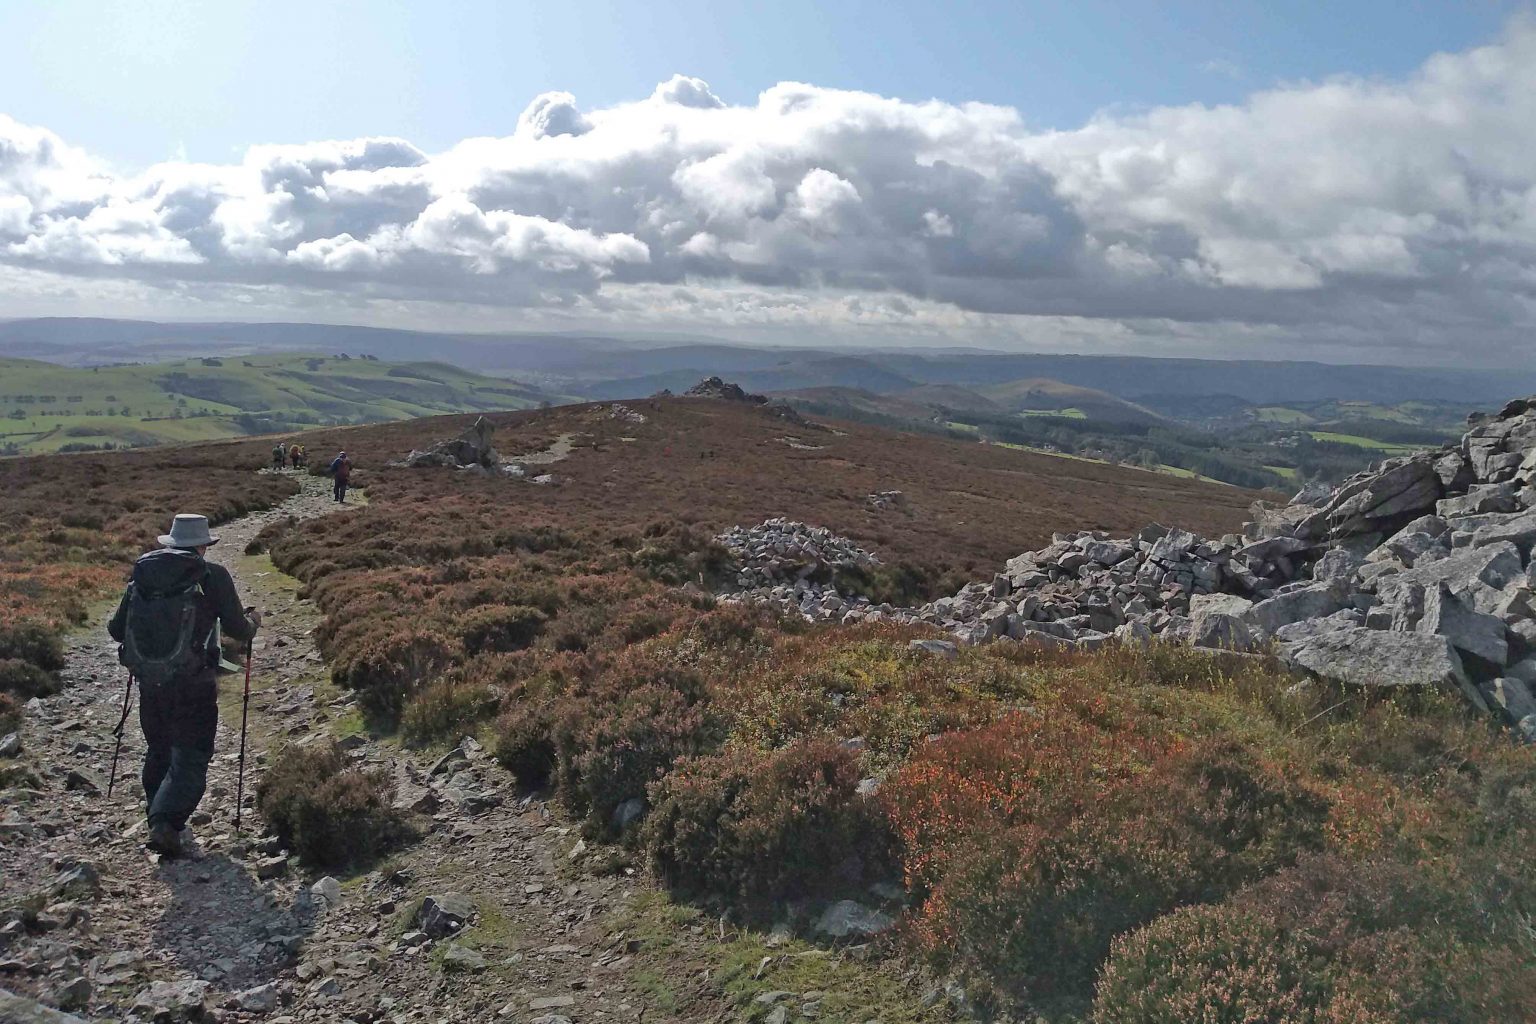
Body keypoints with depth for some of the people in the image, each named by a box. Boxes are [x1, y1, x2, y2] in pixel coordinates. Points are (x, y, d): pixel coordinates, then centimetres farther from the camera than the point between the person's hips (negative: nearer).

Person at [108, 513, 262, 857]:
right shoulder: (212, 576, -8)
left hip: (149, 683, 5)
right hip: (193, 686, -5)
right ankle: (165, 824, -14)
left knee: (158, 751, 23)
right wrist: (252, 620, 17)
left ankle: (158, 816, 37)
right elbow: (238, 629, -5)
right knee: (190, 758, 2)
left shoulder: (142, 574, 5)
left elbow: (115, 629, 11)